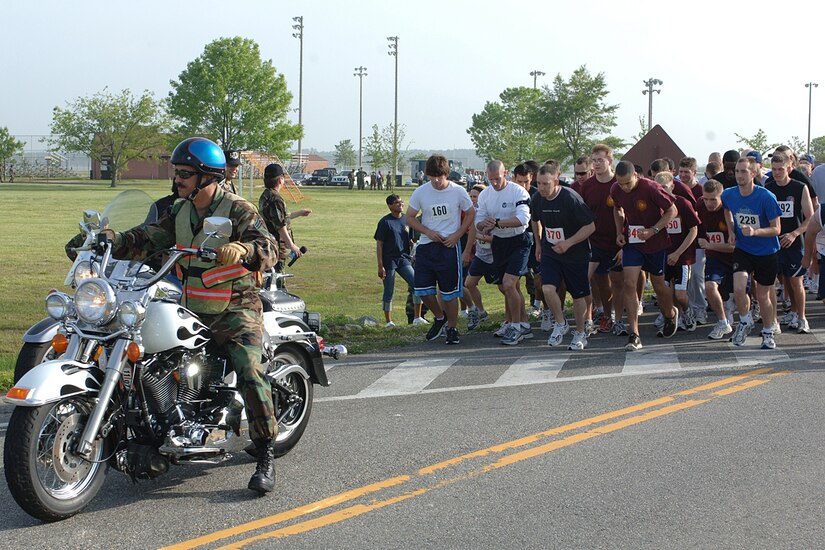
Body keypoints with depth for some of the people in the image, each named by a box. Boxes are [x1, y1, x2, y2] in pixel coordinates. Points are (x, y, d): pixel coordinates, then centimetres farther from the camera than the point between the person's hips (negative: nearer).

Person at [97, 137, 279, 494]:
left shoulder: (238, 210, -9)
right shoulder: (180, 213, 12)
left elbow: (268, 251, -22)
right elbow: (147, 239, 2)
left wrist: (243, 250, -45)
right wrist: (112, 240, -16)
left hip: (236, 310, -7)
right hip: (190, 310, 7)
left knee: (249, 371, -24)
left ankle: (266, 457, -19)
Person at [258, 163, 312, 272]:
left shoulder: (265, 196, 16)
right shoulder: (275, 199, -18)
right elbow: (280, 225, -23)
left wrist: (300, 213, 36)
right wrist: (292, 245, -21)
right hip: (277, 247, -11)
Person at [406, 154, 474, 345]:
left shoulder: (458, 192, -6)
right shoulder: (420, 192, -2)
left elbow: (470, 213, 7)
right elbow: (410, 217, 6)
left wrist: (457, 235, -6)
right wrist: (428, 232, -10)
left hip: (449, 246, -2)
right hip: (426, 246, 2)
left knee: (449, 291, 1)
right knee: (423, 290, -2)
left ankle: (452, 328, 18)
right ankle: (440, 317, 25)